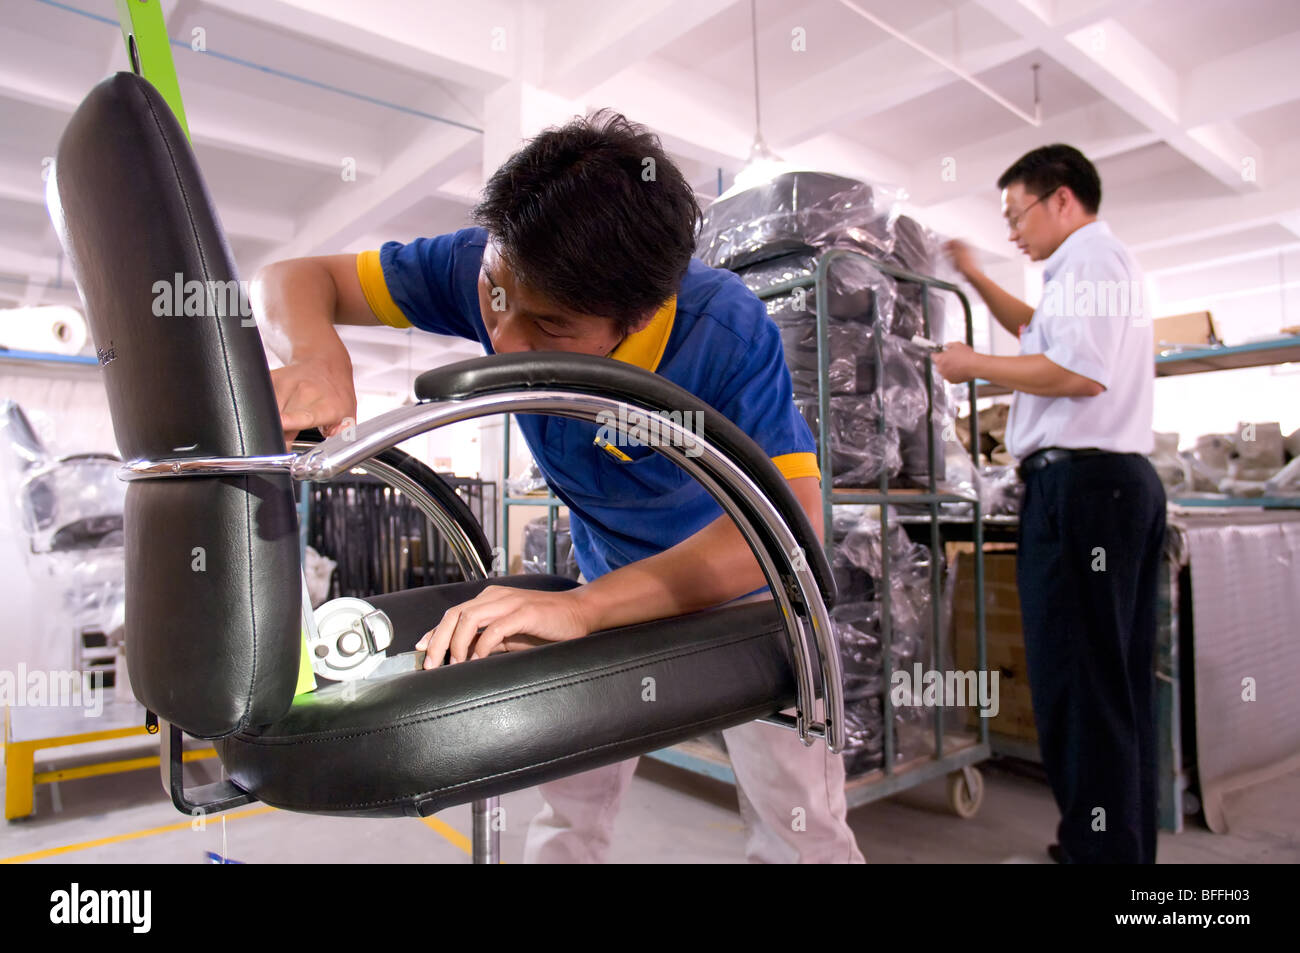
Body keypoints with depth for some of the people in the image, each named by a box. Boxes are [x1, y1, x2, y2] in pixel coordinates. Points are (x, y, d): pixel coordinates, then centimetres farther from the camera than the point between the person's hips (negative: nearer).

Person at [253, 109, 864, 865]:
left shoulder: (729, 333, -31)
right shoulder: (486, 266, -21)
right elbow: (296, 280, -13)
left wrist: (584, 605, -51)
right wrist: (319, 359, -38)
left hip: (748, 588, -2)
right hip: (615, 584, 3)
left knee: (800, 832, 1)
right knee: (568, 818, 11)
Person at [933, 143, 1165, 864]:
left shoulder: (1089, 258, -6)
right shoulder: (1109, 264, 27)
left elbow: (1078, 372, -20)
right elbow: (1039, 331, 41)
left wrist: (974, 365, -8)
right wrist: (974, 277, 36)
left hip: (1079, 481, -11)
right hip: (1125, 479, 11)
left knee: (1077, 682, -9)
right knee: (1121, 681, 14)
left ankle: (1099, 848, -3)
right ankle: (1127, 842, 24)